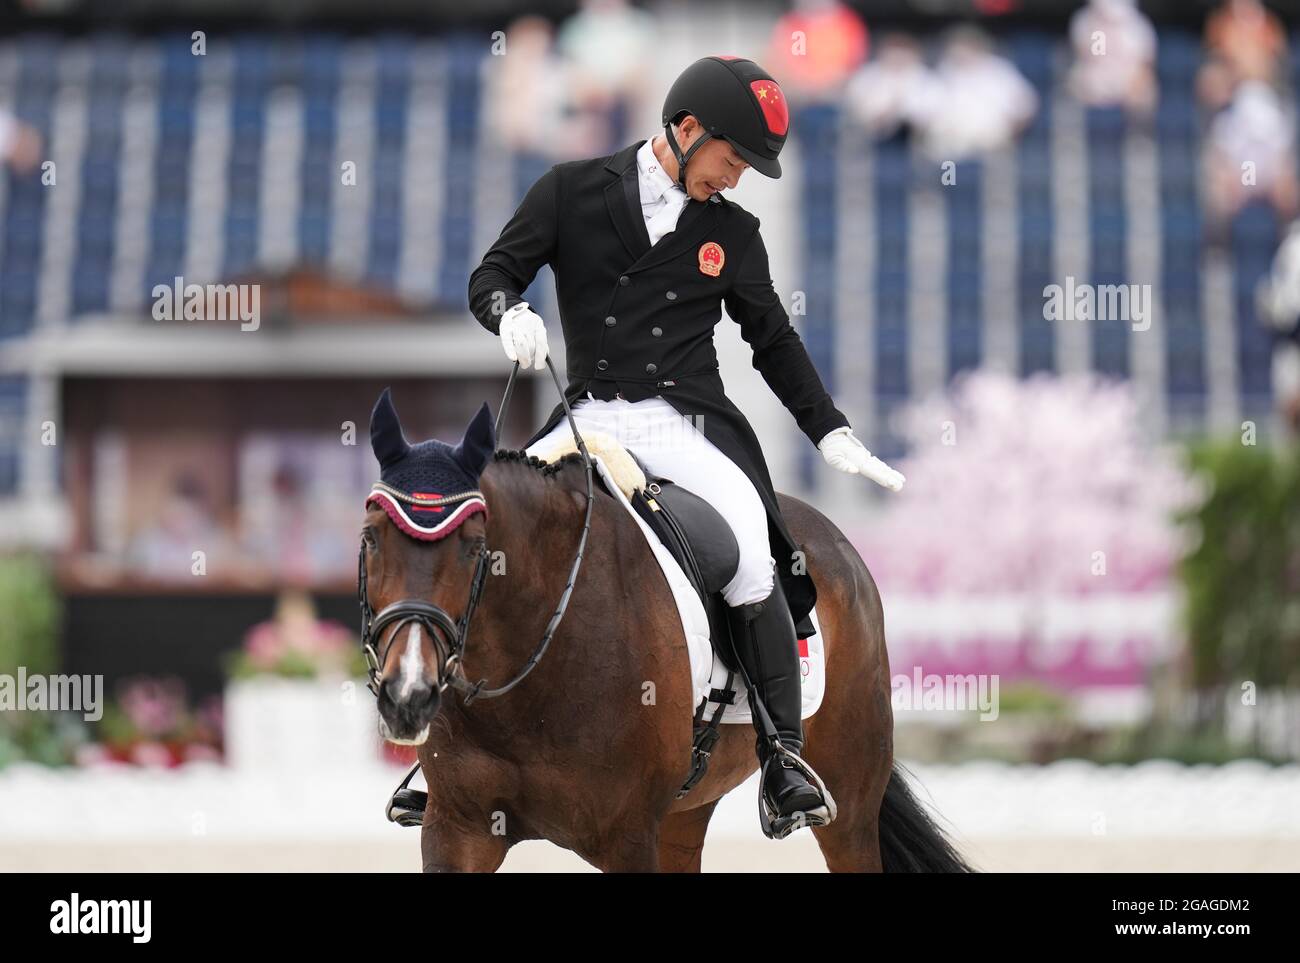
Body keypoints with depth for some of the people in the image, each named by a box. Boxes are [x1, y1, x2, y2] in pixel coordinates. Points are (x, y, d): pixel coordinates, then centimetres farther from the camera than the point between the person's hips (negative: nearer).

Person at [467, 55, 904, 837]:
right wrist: (511, 312, -19)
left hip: (686, 425, 0)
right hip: (589, 415, 0)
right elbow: (493, 274, 5)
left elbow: (774, 341, 19)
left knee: (752, 551, -26)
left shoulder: (732, 233, 12)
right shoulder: (573, 193, 6)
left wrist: (832, 433, 12)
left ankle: (784, 753, -16)